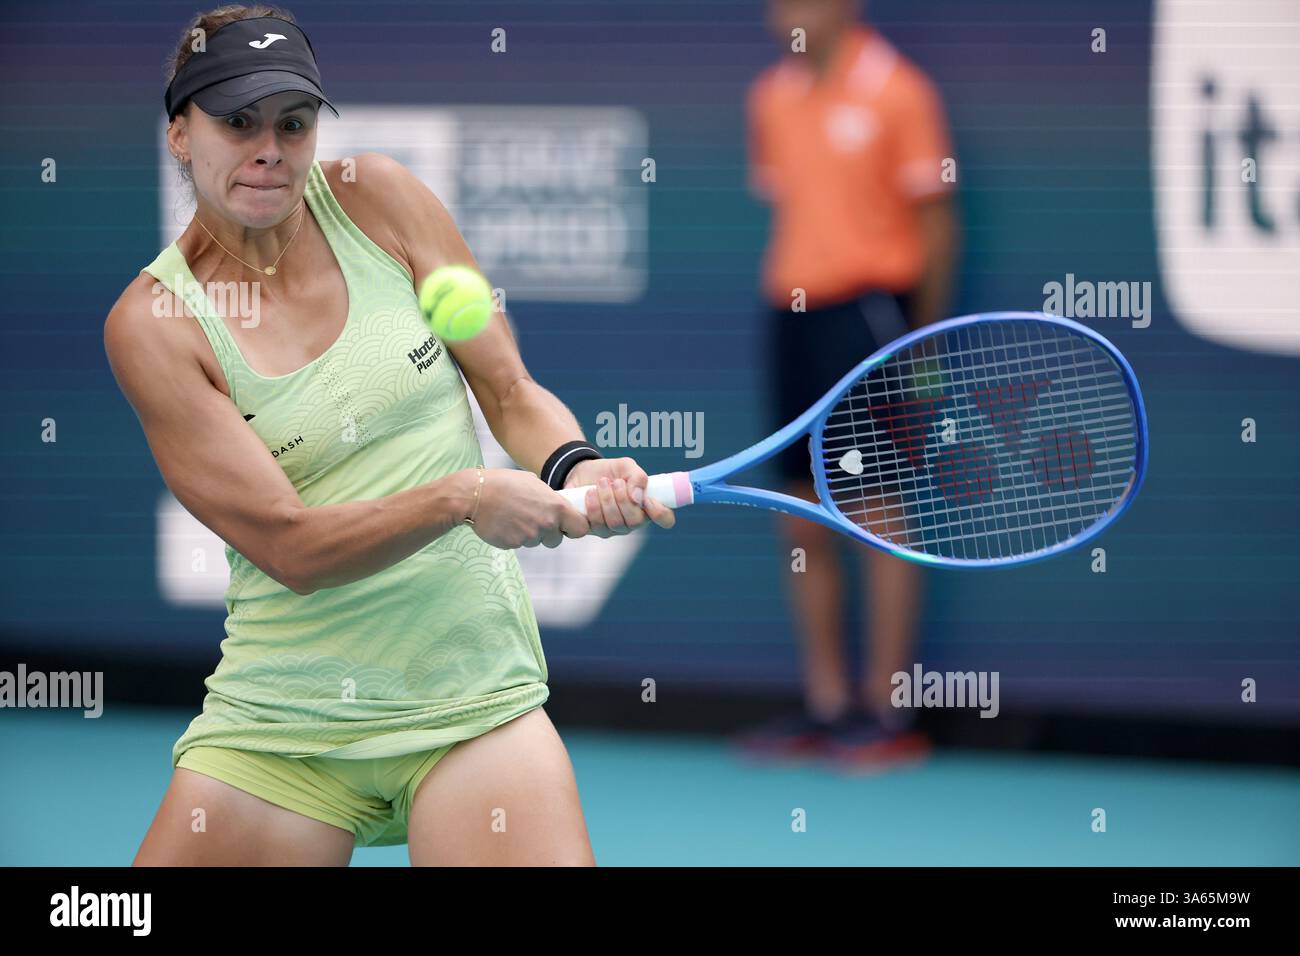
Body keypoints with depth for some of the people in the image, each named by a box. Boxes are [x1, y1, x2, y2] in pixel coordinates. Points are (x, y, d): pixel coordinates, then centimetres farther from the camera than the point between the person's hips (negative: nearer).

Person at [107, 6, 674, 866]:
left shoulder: (376, 198, 2)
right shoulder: (153, 322, -6)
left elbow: (512, 392, 5)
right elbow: (289, 546, -13)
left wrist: (573, 469, -17)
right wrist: (460, 497, -26)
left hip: (475, 697, 1)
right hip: (281, 720, -1)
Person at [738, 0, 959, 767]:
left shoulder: (896, 92, -6)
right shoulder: (771, 99, 10)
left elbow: (937, 221, -5)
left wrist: (922, 337, -6)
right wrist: (781, 297, 10)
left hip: (869, 309, -6)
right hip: (794, 315, 6)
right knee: (804, 524, 7)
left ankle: (887, 712, -1)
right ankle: (827, 704, 14)